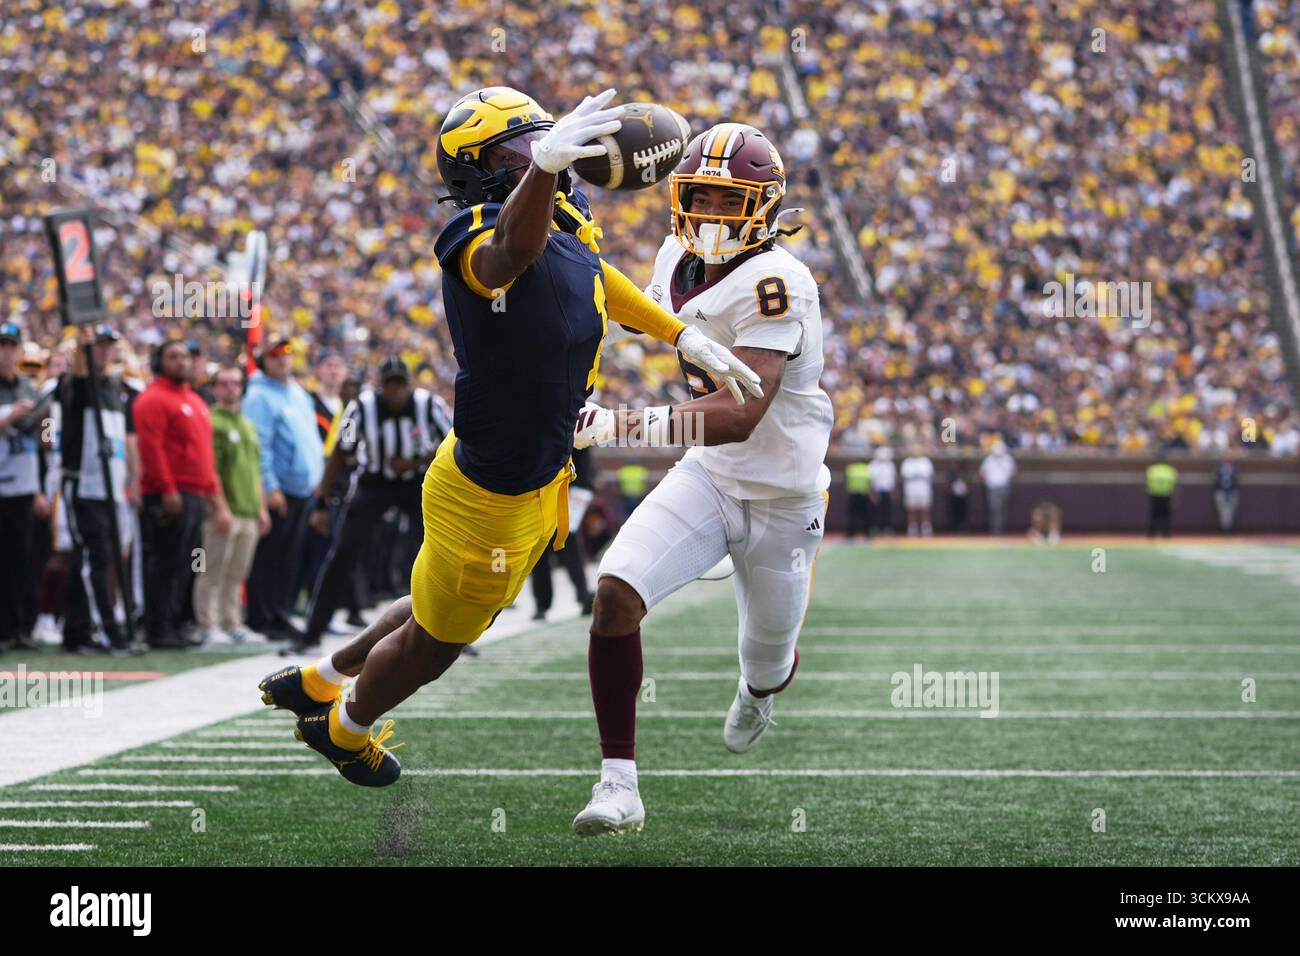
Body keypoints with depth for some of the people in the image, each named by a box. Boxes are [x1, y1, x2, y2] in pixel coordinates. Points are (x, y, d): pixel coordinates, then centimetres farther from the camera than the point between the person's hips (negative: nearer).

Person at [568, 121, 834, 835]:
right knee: (616, 593, -21)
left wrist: (622, 425, -45)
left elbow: (741, 414, -37)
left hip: (782, 496, -5)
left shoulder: (774, 283, -27)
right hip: (708, 476, 5)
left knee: (768, 661, 17)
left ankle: (758, 690, 59)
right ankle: (619, 785, -14)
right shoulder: (679, 259, -3)